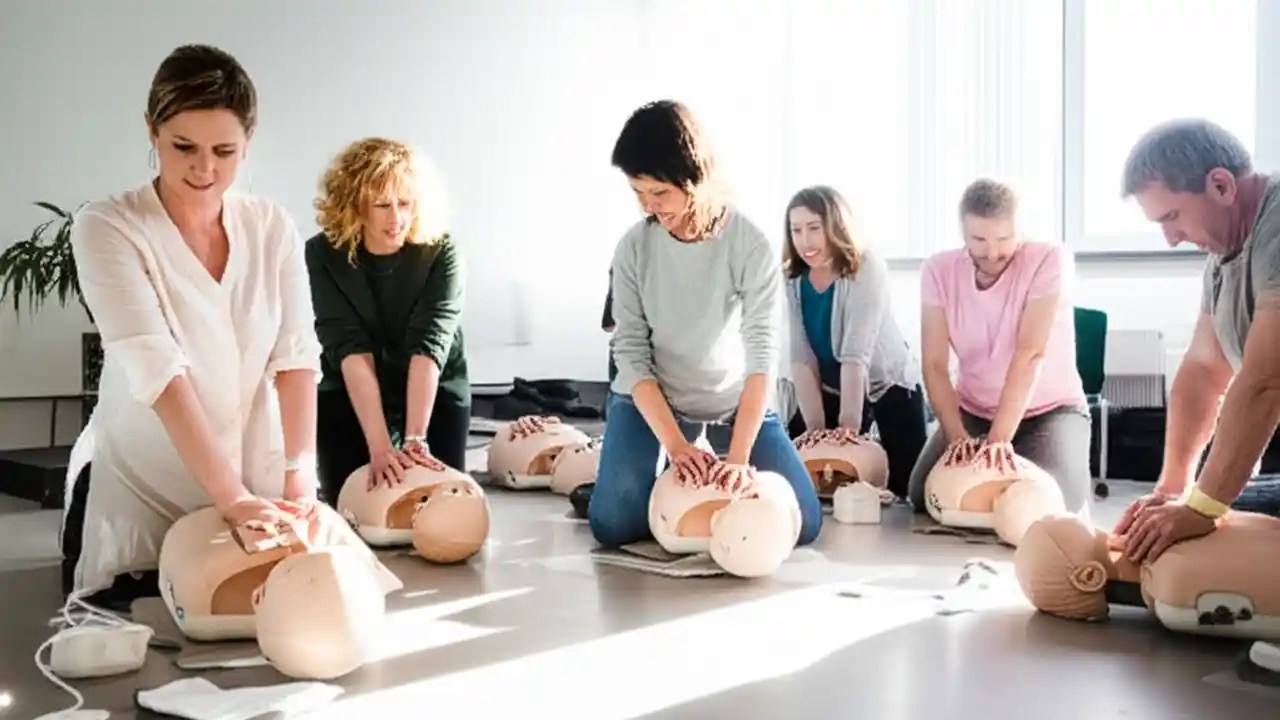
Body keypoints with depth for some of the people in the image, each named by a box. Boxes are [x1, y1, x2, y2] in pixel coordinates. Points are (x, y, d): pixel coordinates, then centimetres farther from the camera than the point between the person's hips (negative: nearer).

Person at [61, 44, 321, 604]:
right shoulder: (107, 229, -16)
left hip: (255, 481, 3)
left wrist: (300, 472, -23)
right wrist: (229, 496, -35)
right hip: (139, 491, -3)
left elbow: (296, 353, -8)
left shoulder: (272, 228, -2)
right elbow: (157, 369, -26)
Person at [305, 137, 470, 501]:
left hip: (436, 392, 0)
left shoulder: (440, 252, -21)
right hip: (350, 396, 0)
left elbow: (429, 345, -30)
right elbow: (350, 349, -28)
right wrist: (379, 446, -38)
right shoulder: (323, 254, -19)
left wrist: (415, 439, -40)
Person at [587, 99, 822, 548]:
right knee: (613, 525, -16)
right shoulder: (634, 247, -16)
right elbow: (631, 354, -14)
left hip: (737, 402, 0)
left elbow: (763, 353, -25)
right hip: (651, 399, 1)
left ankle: (720, 486, 18)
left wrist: (739, 456, -34)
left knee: (802, 524, -10)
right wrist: (676, 445, -25)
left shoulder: (749, 244, -21)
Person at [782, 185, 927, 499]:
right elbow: (801, 358, -15)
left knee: (910, 486, -7)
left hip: (890, 383, -4)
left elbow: (856, 354, -32)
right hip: (832, 389, 4)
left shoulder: (867, 267, -25)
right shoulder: (793, 279, -11)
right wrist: (815, 427, -23)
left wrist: (849, 430, -36)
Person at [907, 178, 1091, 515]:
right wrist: (957, 435, -30)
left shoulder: (1050, 260, -20)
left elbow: (1030, 355, -28)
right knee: (925, 497, -15)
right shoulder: (939, 270, -10)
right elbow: (935, 365, -15)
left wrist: (999, 437, -37)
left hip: (1051, 410, -3)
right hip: (972, 411, 3)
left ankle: (1073, 515, 10)